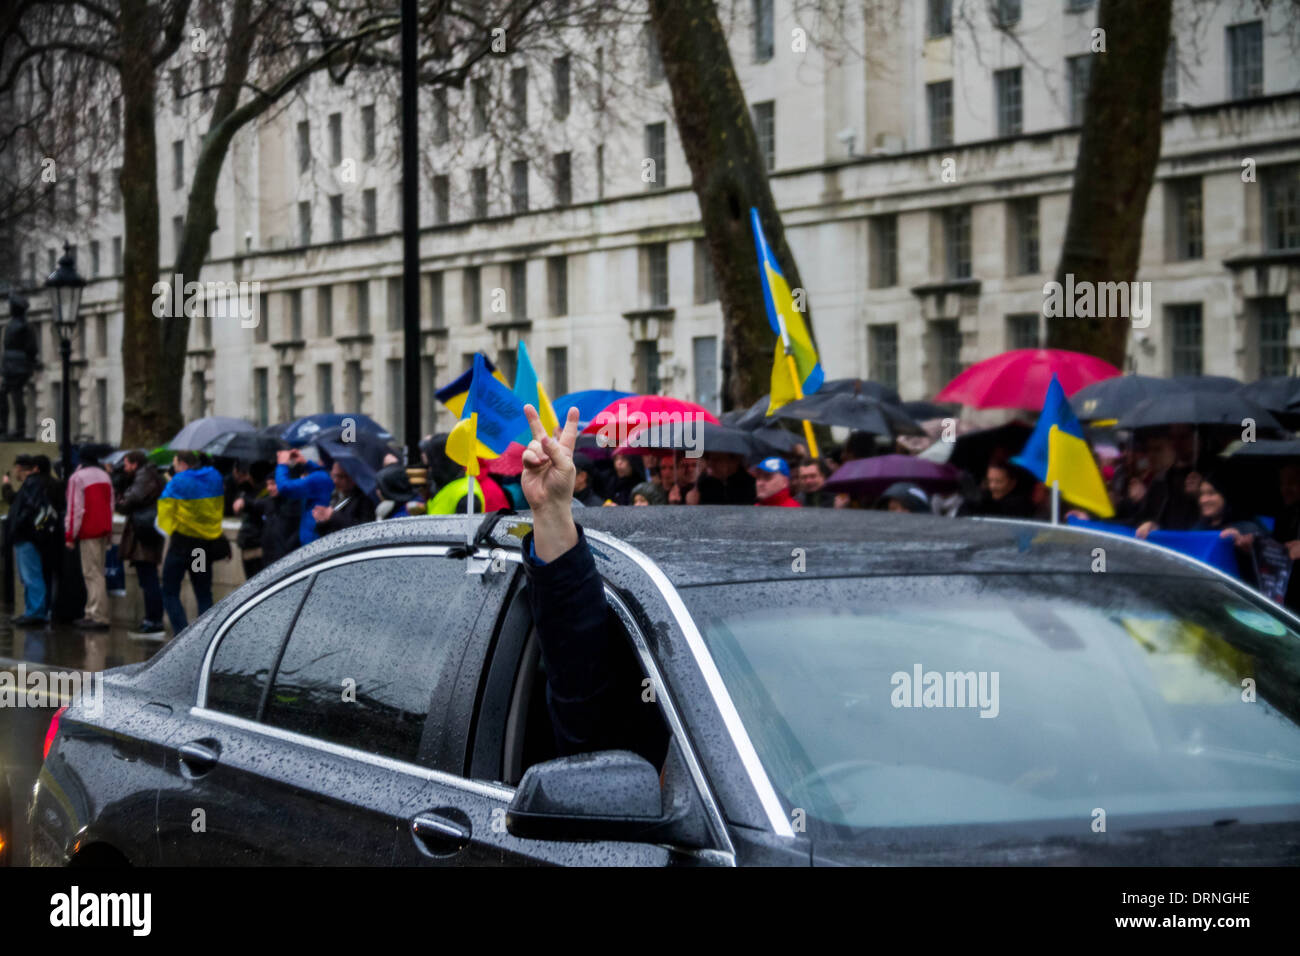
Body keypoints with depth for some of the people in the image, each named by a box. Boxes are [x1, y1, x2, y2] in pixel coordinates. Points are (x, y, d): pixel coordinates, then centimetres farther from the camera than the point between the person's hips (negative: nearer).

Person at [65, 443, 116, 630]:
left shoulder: (77, 478, -8)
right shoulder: (105, 476, 15)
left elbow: (75, 509, -12)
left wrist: (70, 535, -9)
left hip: (88, 530, -8)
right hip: (104, 530, 8)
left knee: (92, 573, -9)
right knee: (97, 571, 13)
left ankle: (99, 617, -14)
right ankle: (92, 613, 17)